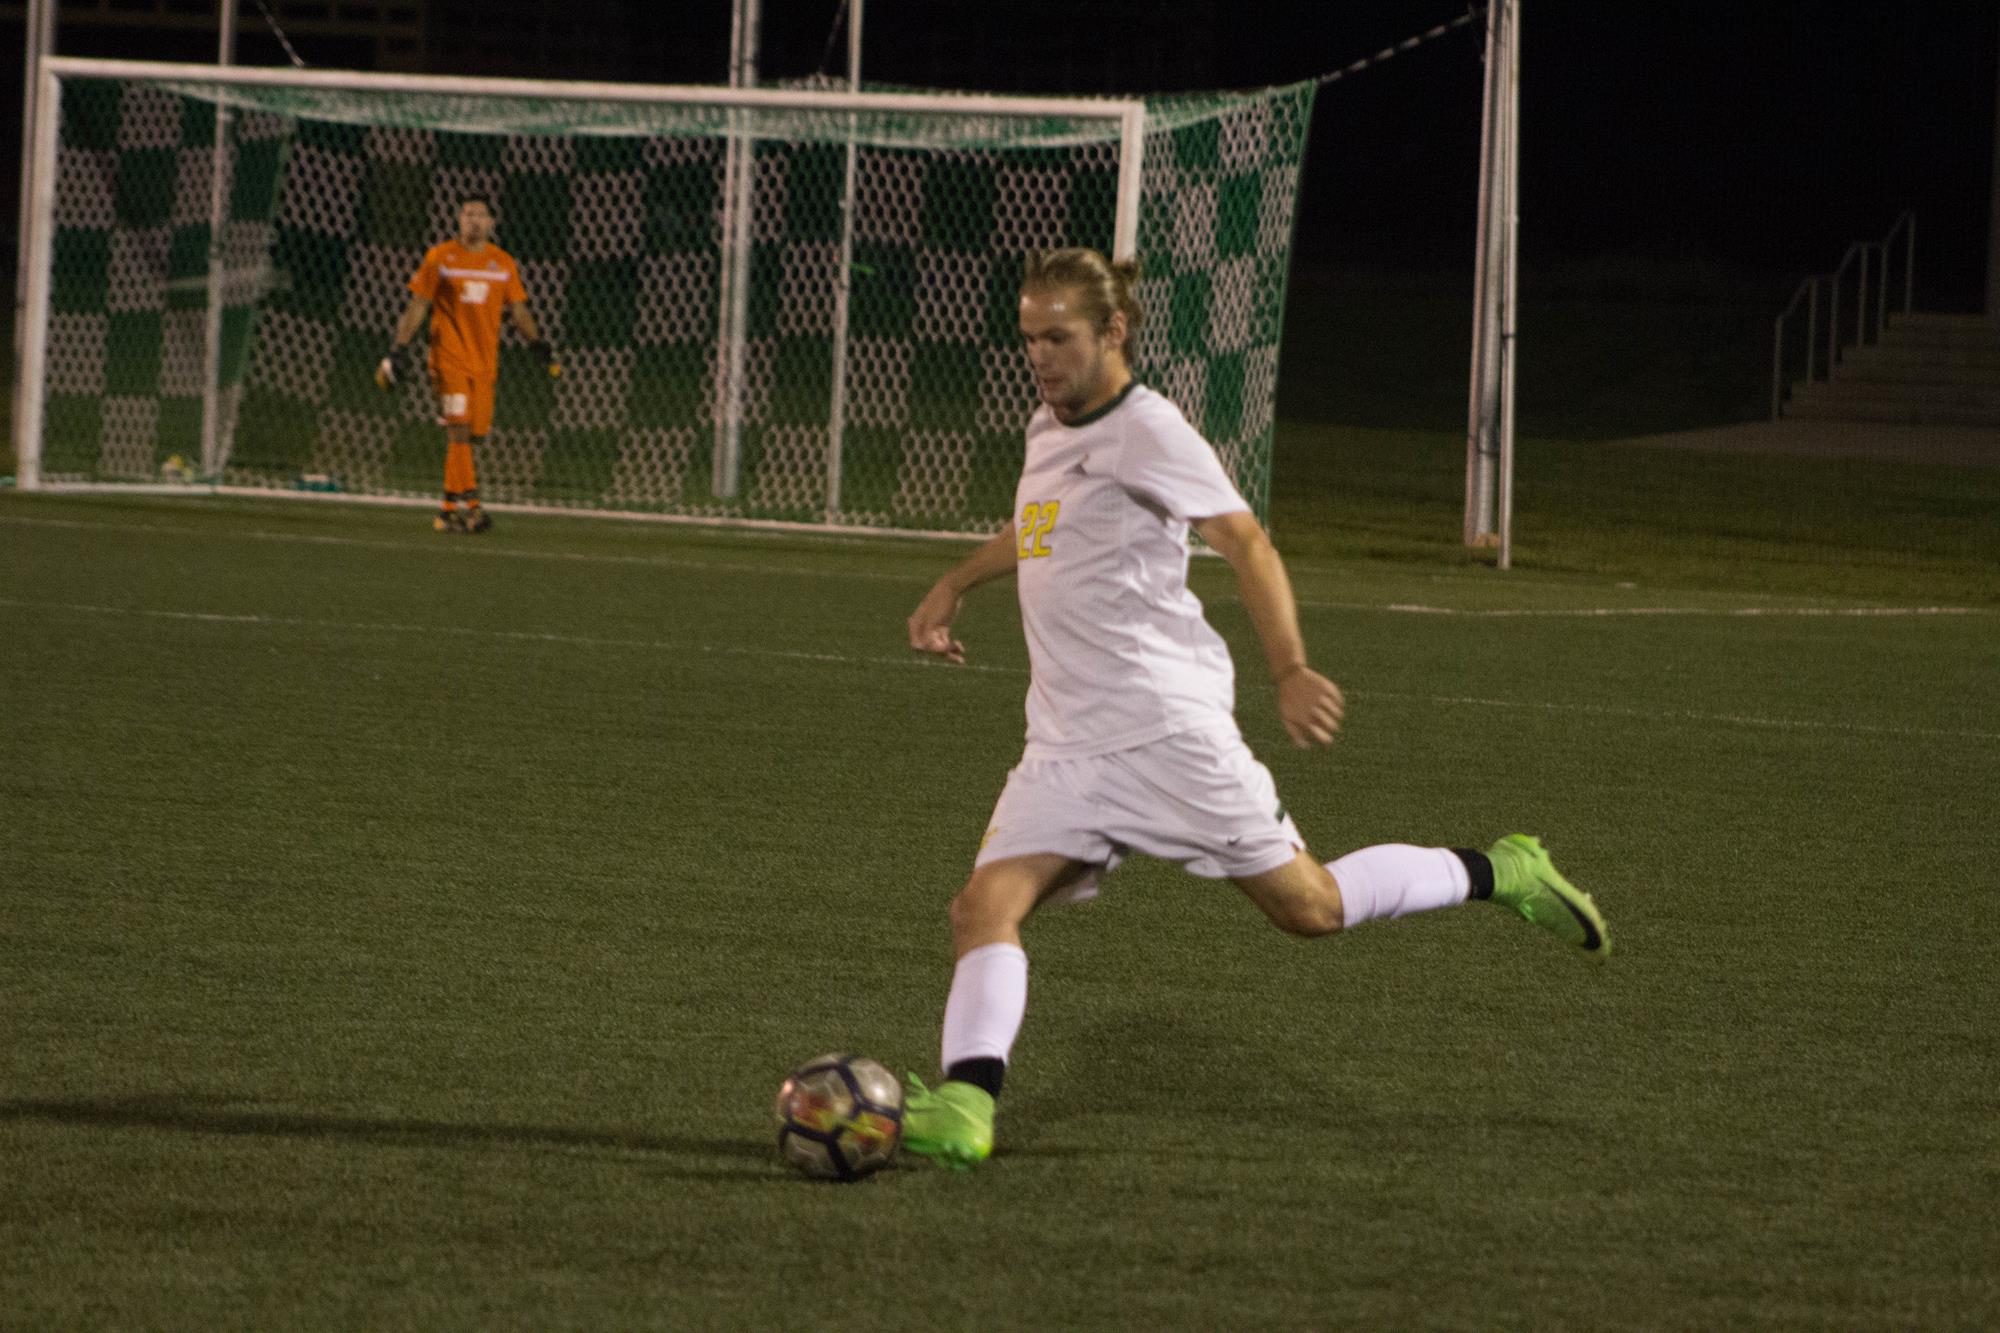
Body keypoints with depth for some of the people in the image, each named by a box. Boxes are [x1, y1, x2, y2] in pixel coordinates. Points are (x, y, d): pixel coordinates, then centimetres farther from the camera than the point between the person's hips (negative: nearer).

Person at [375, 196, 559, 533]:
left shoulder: (503, 263, 10)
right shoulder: (440, 257, 2)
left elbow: (517, 310, 17)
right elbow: (417, 306, 3)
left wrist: (539, 346, 6)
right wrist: (397, 351, -2)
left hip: (485, 361, 4)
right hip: (449, 357, -4)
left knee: (475, 433, 1)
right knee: (459, 429, -15)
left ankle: (450, 508, 12)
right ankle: (467, 503, -17)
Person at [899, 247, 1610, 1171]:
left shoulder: (1146, 431, -10)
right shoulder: (1049, 430, 15)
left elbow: (1246, 543, -16)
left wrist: (1291, 672, -26)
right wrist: (954, 586, 32)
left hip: (1168, 727, -7)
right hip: (1066, 745, 7)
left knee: (1309, 907, 0)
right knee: (986, 904, -14)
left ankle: (1496, 874, 20)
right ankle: (965, 1104, -23)